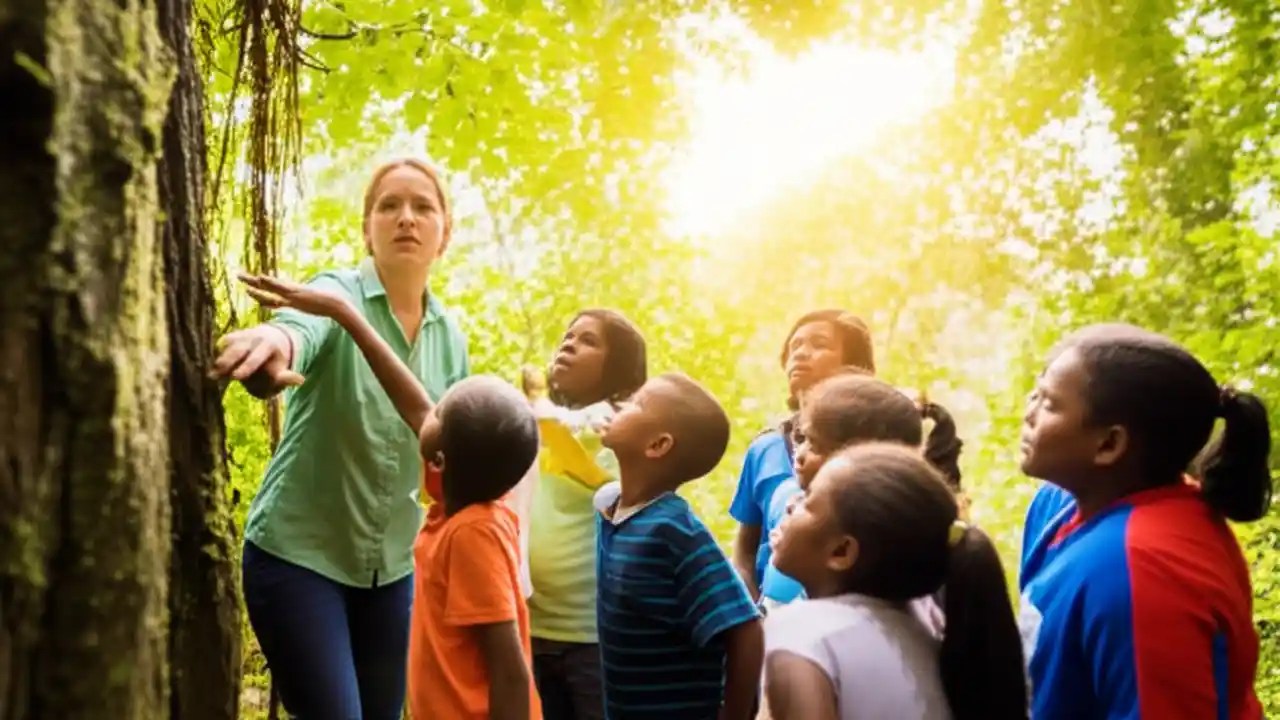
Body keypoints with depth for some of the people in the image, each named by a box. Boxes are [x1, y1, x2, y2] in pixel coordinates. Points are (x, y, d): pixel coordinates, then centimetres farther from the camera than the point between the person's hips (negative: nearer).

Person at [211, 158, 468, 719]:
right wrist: (275, 340, -60)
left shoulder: (450, 337, 3)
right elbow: (302, 331, -37)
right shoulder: (337, 295, -13)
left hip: (391, 567, 5)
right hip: (299, 554, -5)